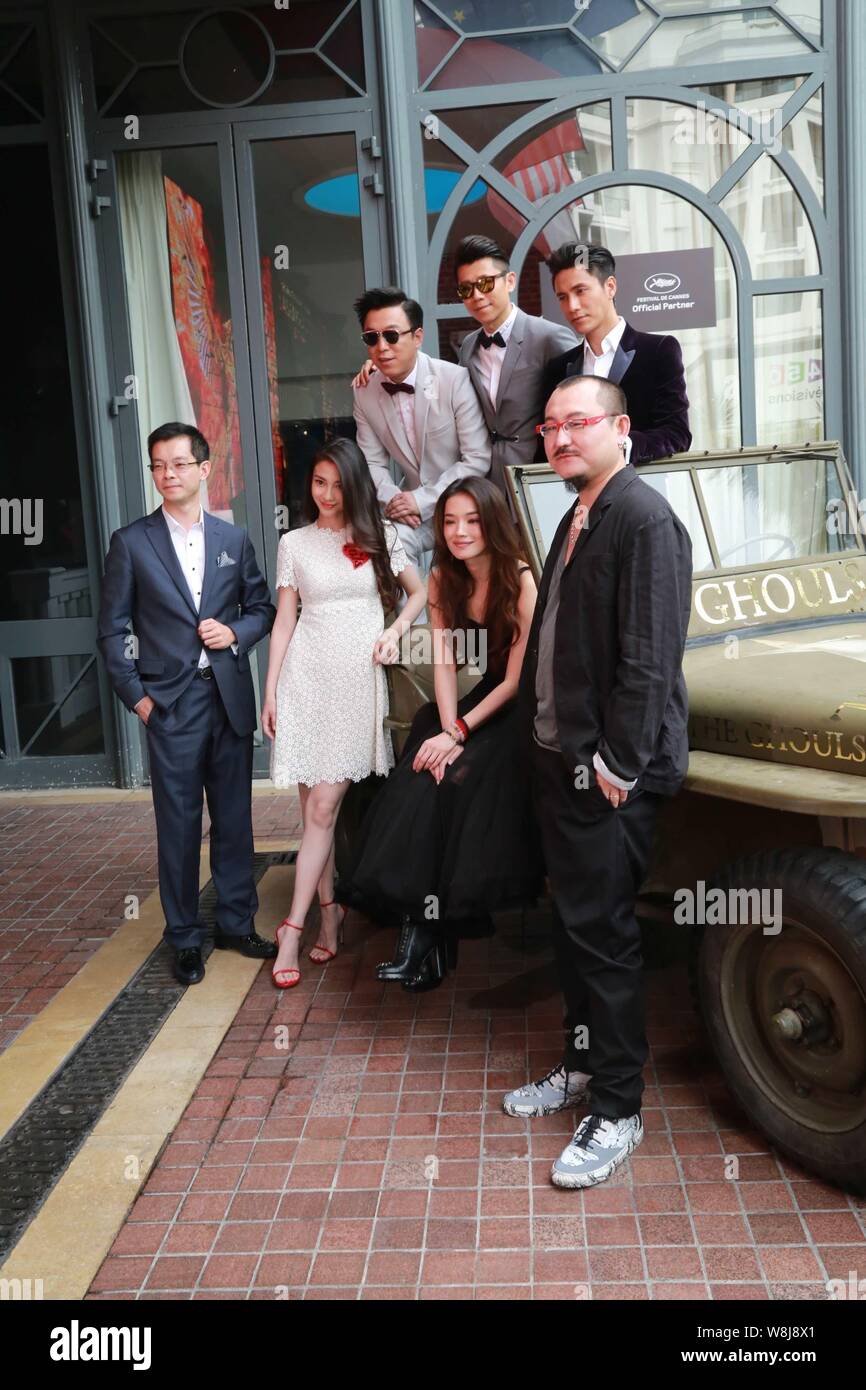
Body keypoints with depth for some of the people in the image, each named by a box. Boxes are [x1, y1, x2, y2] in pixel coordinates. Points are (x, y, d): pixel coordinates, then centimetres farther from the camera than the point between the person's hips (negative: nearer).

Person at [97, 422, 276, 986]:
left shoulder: (234, 538, 8)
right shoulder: (131, 542, 0)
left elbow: (262, 607, 15)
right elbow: (113, 628, 2)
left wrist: (236, 633, -6)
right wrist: (136, 695, -4)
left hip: (231, 696, 3)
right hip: (171, 702, -3)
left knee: (235, 816, 11)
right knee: (179, 823, 3)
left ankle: (237, 922, 26)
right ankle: (185, 937, 17)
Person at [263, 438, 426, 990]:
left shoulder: (381, 536, 8)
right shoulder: (294, 543, 8)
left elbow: (420, 592, 17)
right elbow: (284, 619, 8)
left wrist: (395, 631, -2)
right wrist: (270, 691, 4)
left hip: (359, 679, -1)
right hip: (307, 676, 1)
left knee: (324, 807, -7)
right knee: (316, 806, 1)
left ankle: (294, 925, -2)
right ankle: (329, 912, 14)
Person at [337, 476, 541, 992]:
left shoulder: (522, 582, -14)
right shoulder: (444, 579, 4)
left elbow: (516, 679, -15)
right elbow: (444, 662, -2)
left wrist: (460, 732, -19)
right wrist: (449, 729, -16)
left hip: (519, 712, -5)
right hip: (472, 706, 5)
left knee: (456, 780, -26)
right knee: (423, 780, -21)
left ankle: (428, 930, -16)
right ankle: (423, 927, -20)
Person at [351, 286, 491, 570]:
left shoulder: (455, 380, -15)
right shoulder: (364, 392, -2)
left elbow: (478, 459, -15)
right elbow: (373, 461, 6)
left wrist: (422, 500, -20)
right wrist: (391, 498, -15)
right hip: (412, 506, 3)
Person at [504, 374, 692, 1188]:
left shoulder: (645, 519, -15)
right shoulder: (578, 518, 14)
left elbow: (648, 657, -20)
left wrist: (617, 764, -20)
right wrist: (541, 739, 13)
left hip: (607, 770, -9)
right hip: (558, 757, 9)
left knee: (602, 931, -1)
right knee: (572, 922, 17)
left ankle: (617, 1111, 13)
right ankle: (584, 1065, 34)